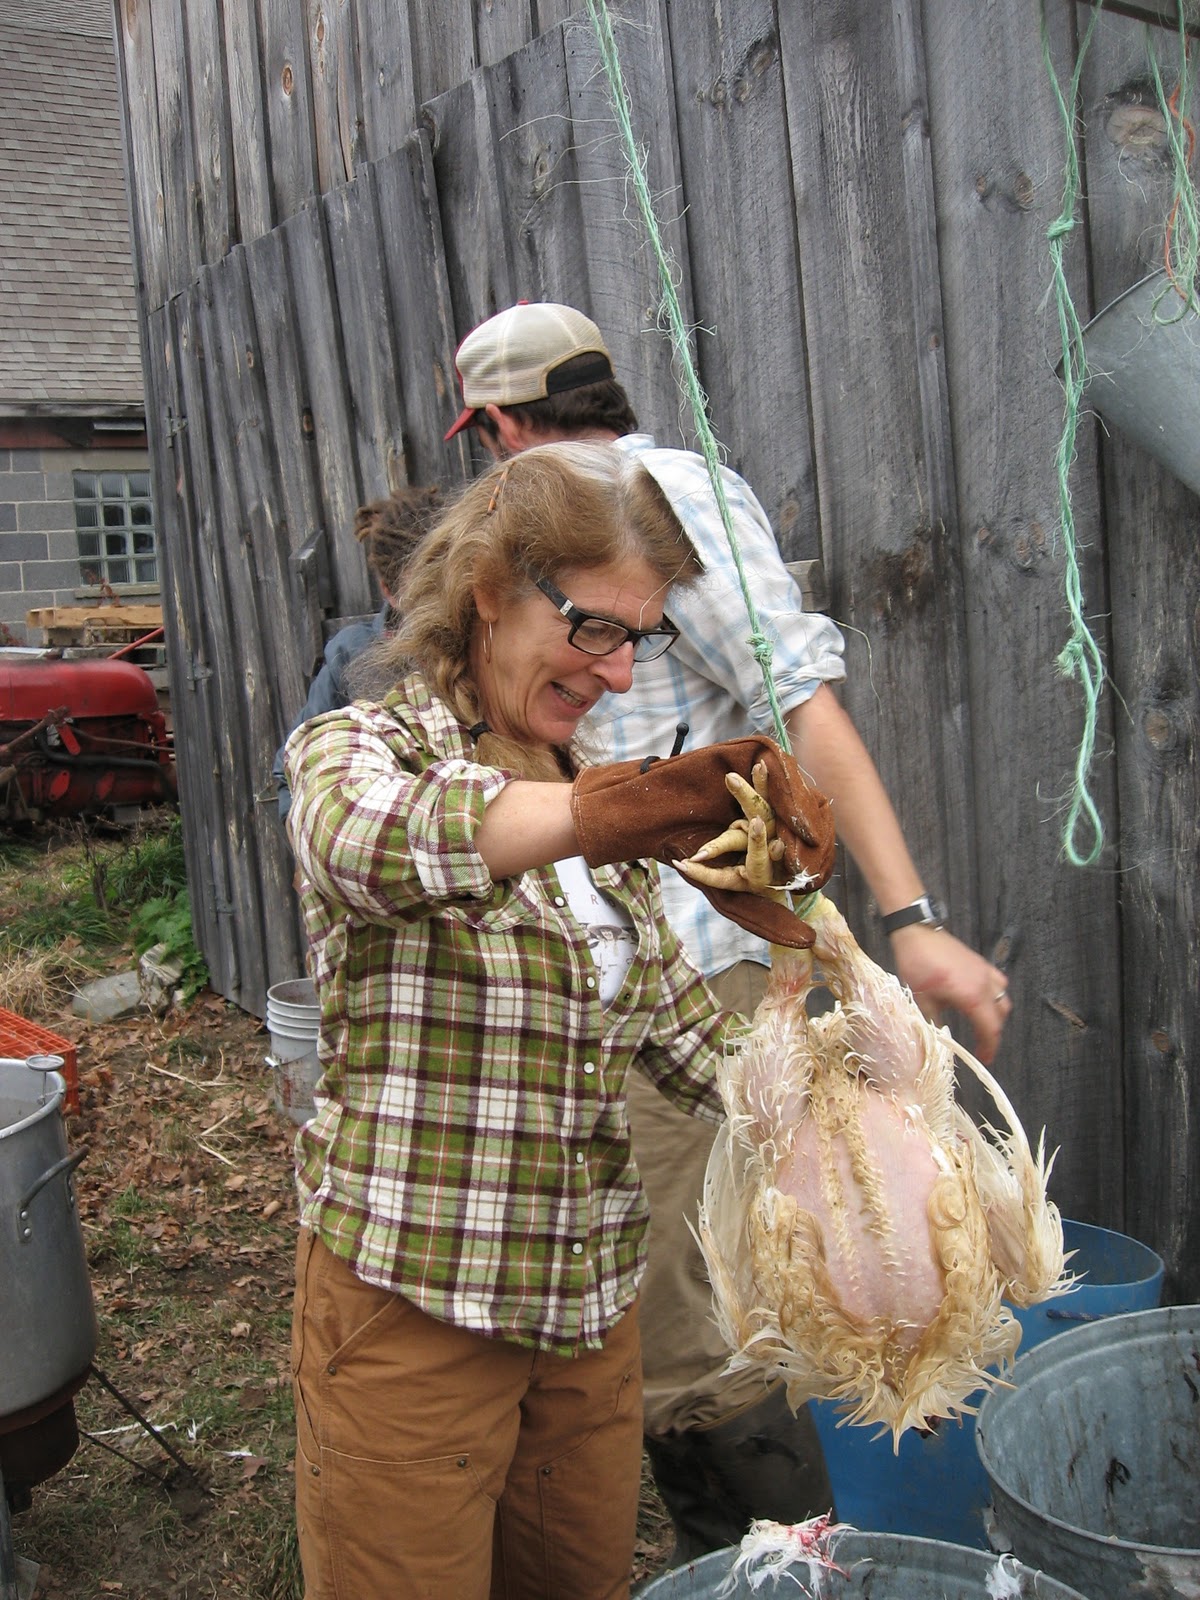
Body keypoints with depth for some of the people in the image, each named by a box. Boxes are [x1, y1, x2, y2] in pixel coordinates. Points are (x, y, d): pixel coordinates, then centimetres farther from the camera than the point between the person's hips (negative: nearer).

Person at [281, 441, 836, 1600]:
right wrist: (622, 812, -48)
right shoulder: (357, 748, -10)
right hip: (412, 1298, -5)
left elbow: (680, 1026, 9)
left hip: (592, 1298, 6)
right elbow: (372, 838, -36)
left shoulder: (593, 803, 9)